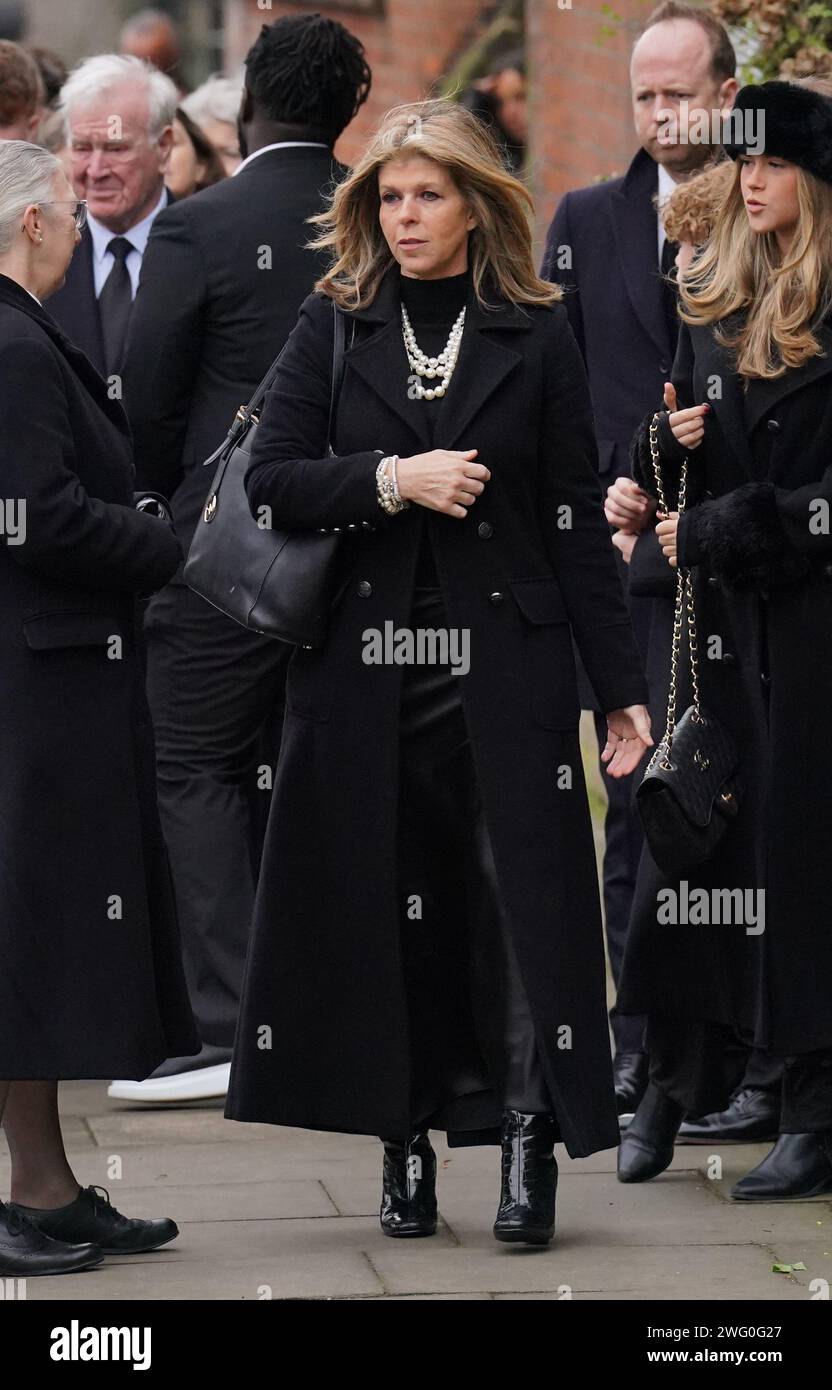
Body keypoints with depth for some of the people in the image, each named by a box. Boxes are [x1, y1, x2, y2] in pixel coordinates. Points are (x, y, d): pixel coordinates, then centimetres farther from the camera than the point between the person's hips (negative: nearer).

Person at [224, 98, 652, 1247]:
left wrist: (620, 687, 0)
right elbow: (271, 480, 1)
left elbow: (576, 524, 3)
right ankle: (405, 1147, 11)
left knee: (520, 894, -7)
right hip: (365, 665, 2)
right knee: (383, 905, 3)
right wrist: (391, 481, -14)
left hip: (503, 664, -1)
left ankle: (527, 1147, -3)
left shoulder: (537, 339, 4)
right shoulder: (334, 327, 8)